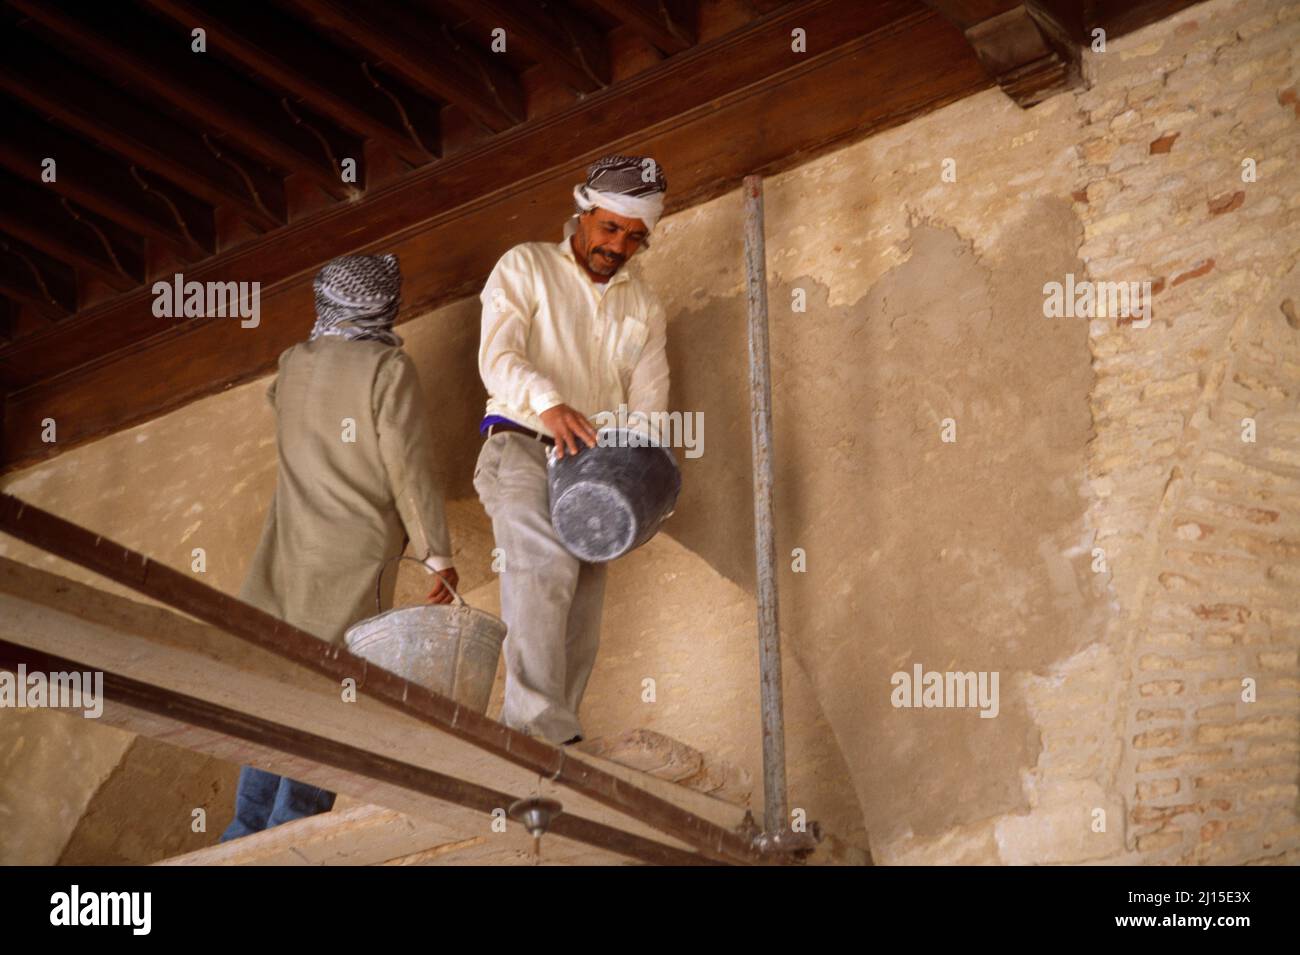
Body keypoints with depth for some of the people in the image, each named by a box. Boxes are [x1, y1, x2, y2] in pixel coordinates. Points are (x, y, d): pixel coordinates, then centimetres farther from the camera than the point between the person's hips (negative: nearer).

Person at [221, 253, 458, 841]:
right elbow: (410, 468, -11)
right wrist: (438, 554, -6)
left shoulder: (292, 365, 9)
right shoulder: (388, 368, -8)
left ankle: (248, 833, 15)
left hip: (288, 556, 6)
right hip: (355, 557, -6)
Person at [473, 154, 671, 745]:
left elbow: (647, 400, 9)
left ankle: (547, 744, 0)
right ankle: (538, 720, -38)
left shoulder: (642, 307, 20)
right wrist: (550, 405, -28)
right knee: (546, 562, -30)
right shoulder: (526, 266, 7)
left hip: (592, 464, 6)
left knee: (579, 617, -1)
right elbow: (497, 356, -8)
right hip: (522, 445, -5)